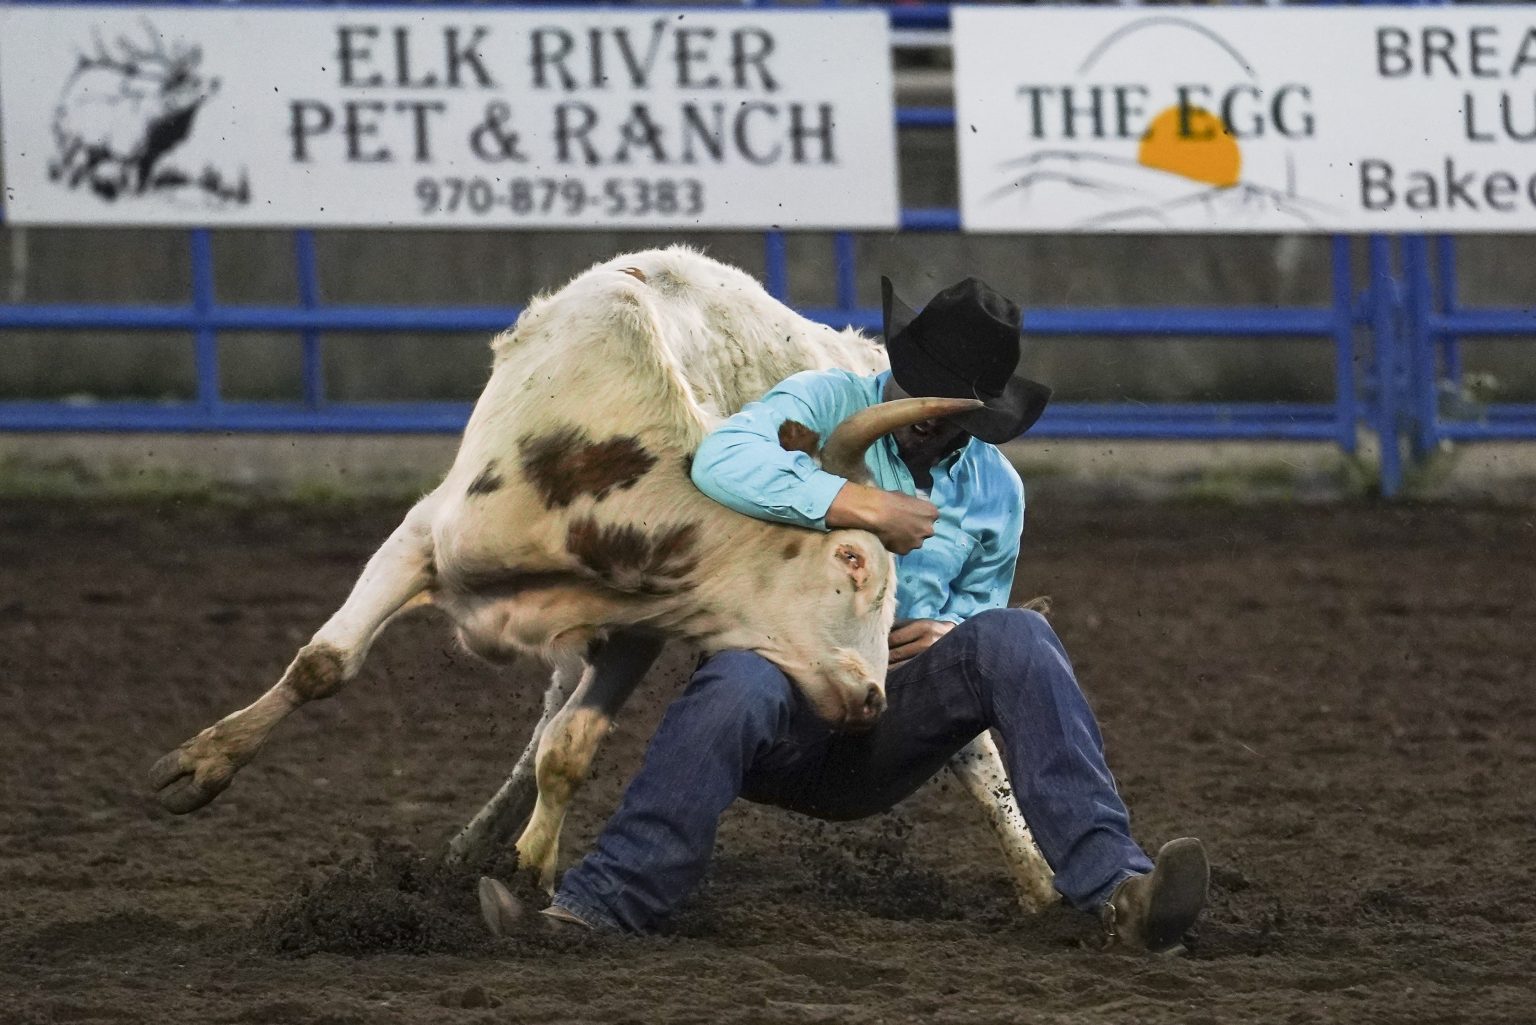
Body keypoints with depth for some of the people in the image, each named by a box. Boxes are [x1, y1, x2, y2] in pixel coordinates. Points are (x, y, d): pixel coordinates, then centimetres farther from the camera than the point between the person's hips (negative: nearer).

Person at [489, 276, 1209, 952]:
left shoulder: (996, 492, 14)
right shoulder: (826, 404, 0)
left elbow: (979, 602, 25)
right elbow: (723, 461, -19)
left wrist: (949, 633, -2)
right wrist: (863, 507, -21)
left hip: (888, 732, 3)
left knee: (1016, 638, -24)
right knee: (738, 685, -41)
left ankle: (1115, 889, -36)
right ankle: (596, 909, -44)